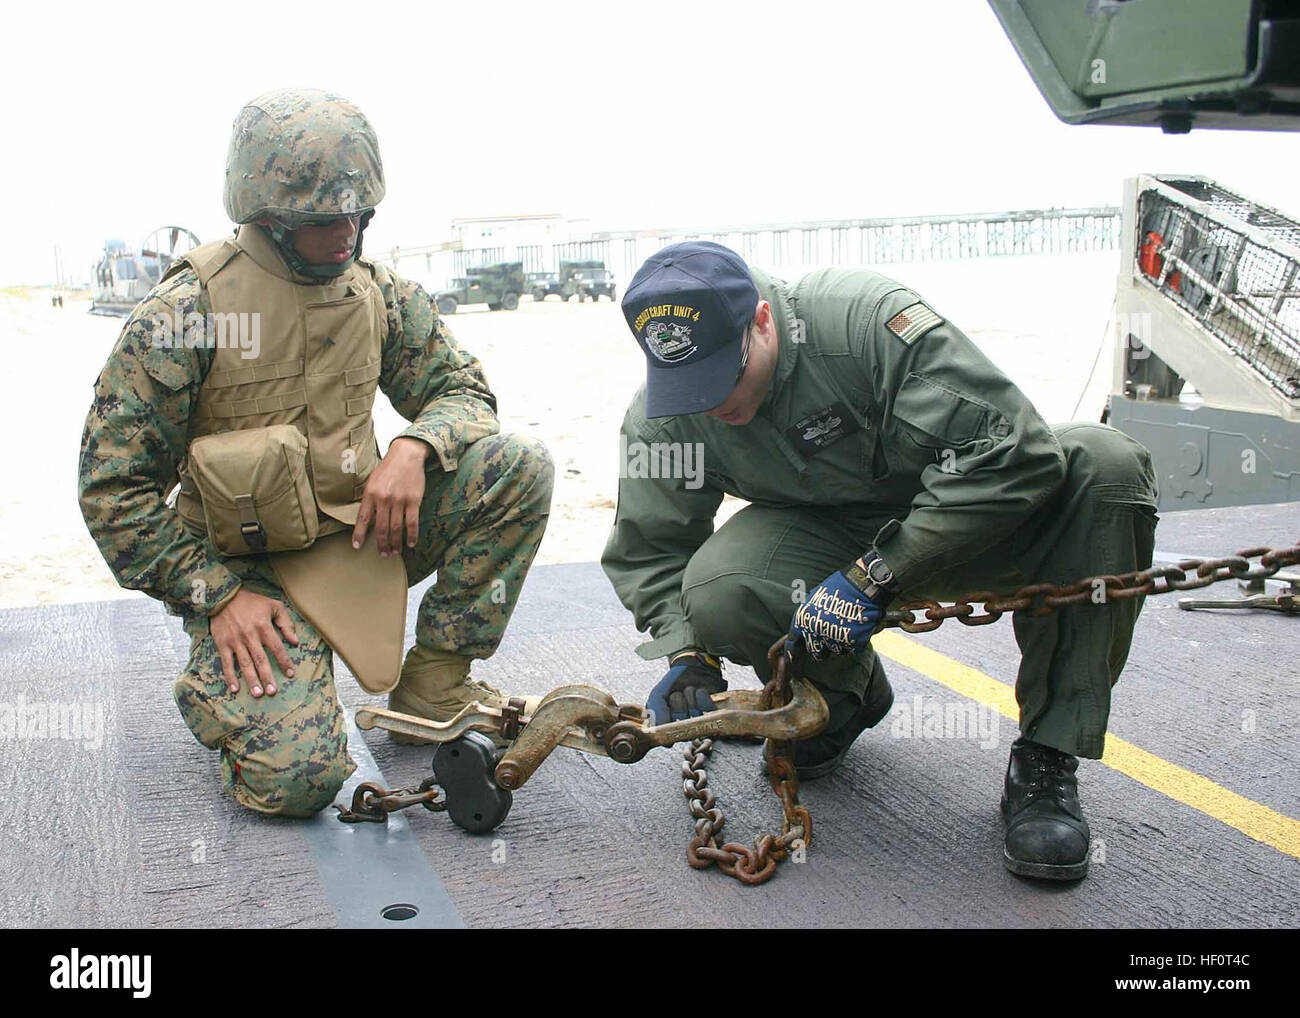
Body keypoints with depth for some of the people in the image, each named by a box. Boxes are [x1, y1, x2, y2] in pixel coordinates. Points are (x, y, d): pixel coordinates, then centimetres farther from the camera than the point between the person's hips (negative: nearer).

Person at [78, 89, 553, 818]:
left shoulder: (380, 294, 1)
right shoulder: (187, 311, -13)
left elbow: (463, 389, 8)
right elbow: (114, 485, -9)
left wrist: (414, 448, -16)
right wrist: (218, 597, -16)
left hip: (362, 534, 5)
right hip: (247, 567, -4)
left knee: (520, 467, -16)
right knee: (295, 774, -24)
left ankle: (434, 686, -4)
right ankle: (219, 677, 13)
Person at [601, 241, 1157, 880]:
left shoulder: (865, 317, -29)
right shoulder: (661, 417, -14)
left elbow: (1009, 452, -32)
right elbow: (647, 547, 1)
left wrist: (875, 577, -33)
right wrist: (687, 653, -16)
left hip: (964, 524, -2)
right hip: (825, 538, 2)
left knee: (1103, 465, -31)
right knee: (716, 594, -30)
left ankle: (1046, 759, -22)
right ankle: (843, 695, 6)